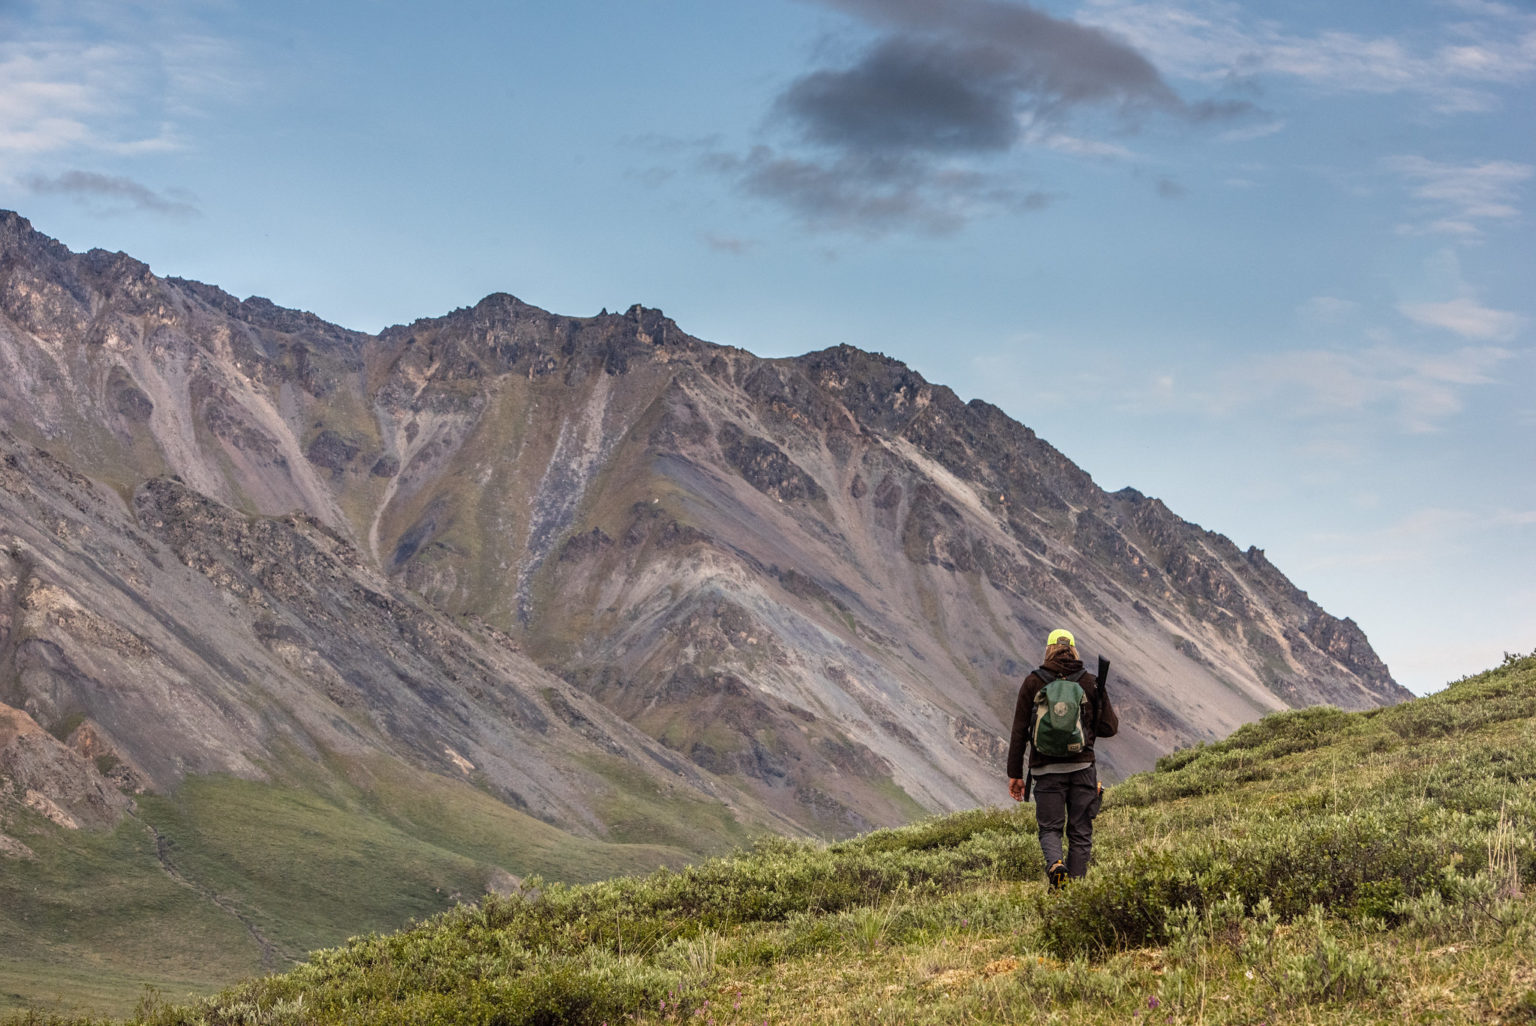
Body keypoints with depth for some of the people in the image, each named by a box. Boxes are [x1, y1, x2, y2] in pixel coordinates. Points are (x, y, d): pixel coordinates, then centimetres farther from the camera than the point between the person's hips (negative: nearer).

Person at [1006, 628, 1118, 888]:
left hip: (1046, 769, 0)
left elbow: (1019, 732, 0)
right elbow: (1109, 727, 2)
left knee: (1050, 829, 9)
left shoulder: (1033, 683, 1)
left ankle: (1055, 864, -21)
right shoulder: (1091, 682, 3)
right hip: (1082, 768, 0)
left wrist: (1015, 774, 5)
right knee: (1080, 833, 8)